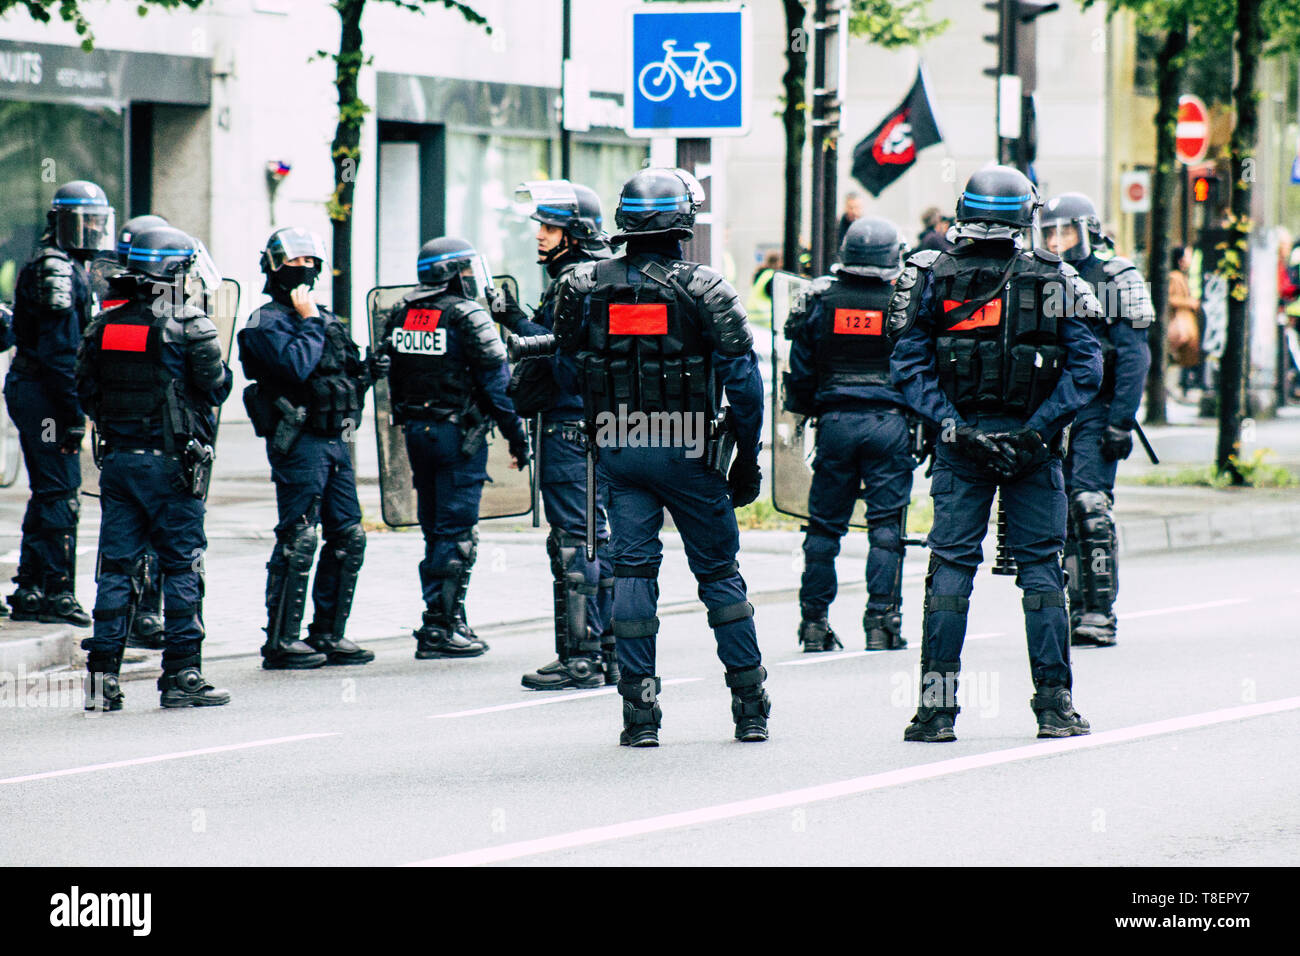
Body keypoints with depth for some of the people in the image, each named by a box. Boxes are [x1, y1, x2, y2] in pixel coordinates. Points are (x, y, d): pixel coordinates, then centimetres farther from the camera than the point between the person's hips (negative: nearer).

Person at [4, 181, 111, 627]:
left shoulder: (67, 268, 19)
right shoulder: (58, 272, -14)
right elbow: (60, 351, -20)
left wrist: (73, 409, 21)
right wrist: (74, 415, -21)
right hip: (44, 394, -11)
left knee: (48, 493, 14)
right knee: (59, 494, -8)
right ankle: (56, 594, -6)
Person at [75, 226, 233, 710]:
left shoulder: (103, 325, 6)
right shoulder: (189, 326, -11)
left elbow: (85, 389, 9)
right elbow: (216, 387, -7)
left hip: (119, 459, 5)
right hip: (171, 462, -5)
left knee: (116, 566, 8)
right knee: (182, 567, 2)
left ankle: (103, 675, 6)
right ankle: (182, 675, 3)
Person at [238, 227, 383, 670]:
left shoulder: (324, 318, 19)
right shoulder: (267, 322, -7)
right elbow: (297, 366, -24)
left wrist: (365, 371, 5)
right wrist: (308, 321, -14)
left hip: (334, 441, 8)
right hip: (297, 441, -8)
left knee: (348, 538, 8)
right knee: (298, 541, -8)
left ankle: (328, 635, 16)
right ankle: (281, 642, -3)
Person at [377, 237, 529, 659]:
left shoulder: (401, 314, 9)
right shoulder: (468, 316, -11)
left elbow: (394, 380, 14)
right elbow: (497, 382, -12)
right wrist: (517, 436, -5)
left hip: (416, 432, 7)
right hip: (459, 433, -7)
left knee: (435, 530, 14)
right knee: (456, 533, -4)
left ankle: (443, 621, 17)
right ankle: (441, 629, -6)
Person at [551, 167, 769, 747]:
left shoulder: (586, 287, 0)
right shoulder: (705, 290, -9)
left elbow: (569, 373, 8)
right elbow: (743, 382, -9)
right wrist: (748, 459, -1)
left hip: (618, 453, 2)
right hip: (688, 454, -2)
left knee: (632, 571, 5)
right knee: (718, 572, 8)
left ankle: (640, 714, 0)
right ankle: (750, 708, 12)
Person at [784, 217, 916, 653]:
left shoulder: (821, 301, 2)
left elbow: (800, 370, 5)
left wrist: (804, 409, 20)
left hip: (836, 421, 2)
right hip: (889, 421, -2)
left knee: (824, 523, 9)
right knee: (886, 525, 2)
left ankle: (814, 621, 10)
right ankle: (881, 620, -3)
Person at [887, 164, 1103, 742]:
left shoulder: (931, 278, -1)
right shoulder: (1056, 280, -1)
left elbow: (908, 366, -5)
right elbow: (1085, 368, -6)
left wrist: (954, 428, -8)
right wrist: (1037, 431, -8)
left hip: (958, 446, 0)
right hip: (1032, 443, 0)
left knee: (949, 570, 3)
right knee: (1041, 569, 7)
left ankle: (937, 707, -1)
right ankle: (1054, 705, 8)